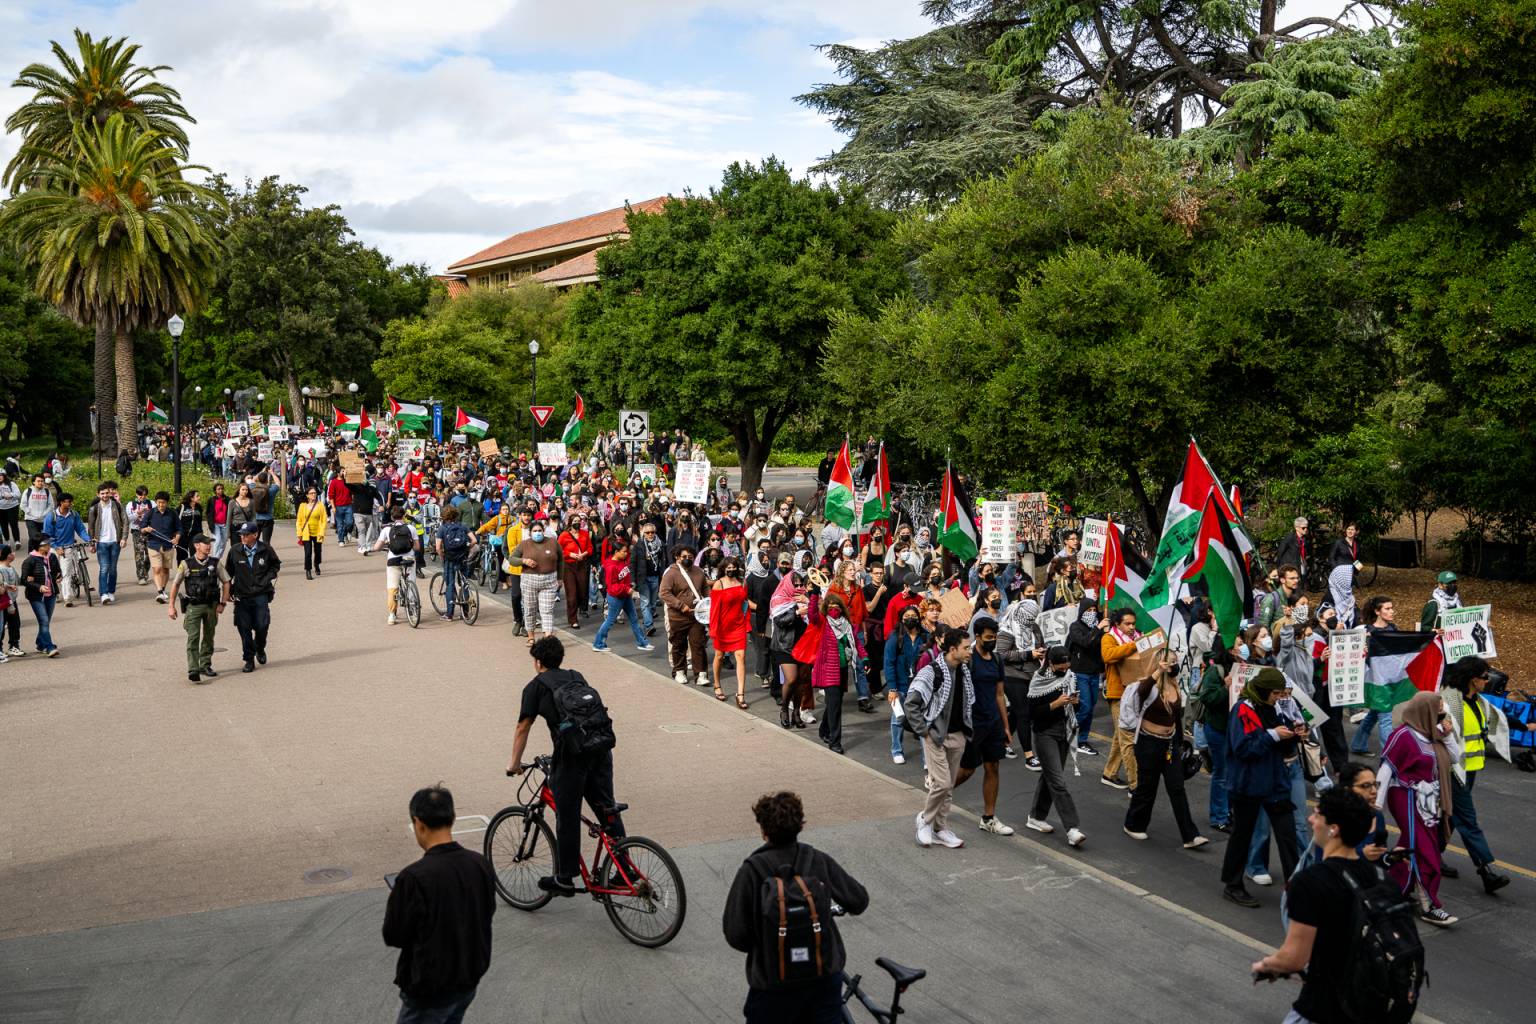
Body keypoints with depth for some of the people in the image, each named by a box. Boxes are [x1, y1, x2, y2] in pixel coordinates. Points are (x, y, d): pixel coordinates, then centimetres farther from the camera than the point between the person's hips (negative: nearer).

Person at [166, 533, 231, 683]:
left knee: (208, 637, 12)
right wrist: (172, 607, 1)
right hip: (193, 606, -3)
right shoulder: (186, 564, -5)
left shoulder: (215, 563, 2)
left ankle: (205, 666, 26)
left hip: (211, 606, 3)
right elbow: (175, 584, 3)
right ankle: (193, 670, -16)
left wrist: (223, 603, 3)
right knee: (193, 637, -12)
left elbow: (226, 582, 10)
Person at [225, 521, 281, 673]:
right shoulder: (235, 551, -2)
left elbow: (276, 565, 15)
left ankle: (260, 649, 27)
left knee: (262, 625, -4)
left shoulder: (266, 550, -3)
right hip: (241, 596, 1)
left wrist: (267, 578, 1)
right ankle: (249, 660, 13)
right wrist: (229, 591, 6)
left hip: (261, 594, -1)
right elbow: (228, 572, 10)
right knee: (244, 628, 1)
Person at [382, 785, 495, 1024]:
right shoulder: (480, 864, -5)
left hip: (429, 991, -6)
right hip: (470, 979, 6)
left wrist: (395, 901, 6)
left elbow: (393, 936, -13)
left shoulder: (414, 877, -24)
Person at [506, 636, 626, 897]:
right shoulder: (577, 677, 24)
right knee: (607, 809, 16)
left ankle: (564, 879, 14)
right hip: (602, 747, 5)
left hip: (572, 754, -5)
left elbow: (523, 728, 10)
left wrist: (515, 763, 21)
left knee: (567, 819, 6)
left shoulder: (536, 686, 9)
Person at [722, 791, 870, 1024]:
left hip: (774, 981, -2)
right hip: (825, 976, 3)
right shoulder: (819, 861, -6)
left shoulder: (751, 871, -15)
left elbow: (734, 934, -13)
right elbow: (859, 900, 3)